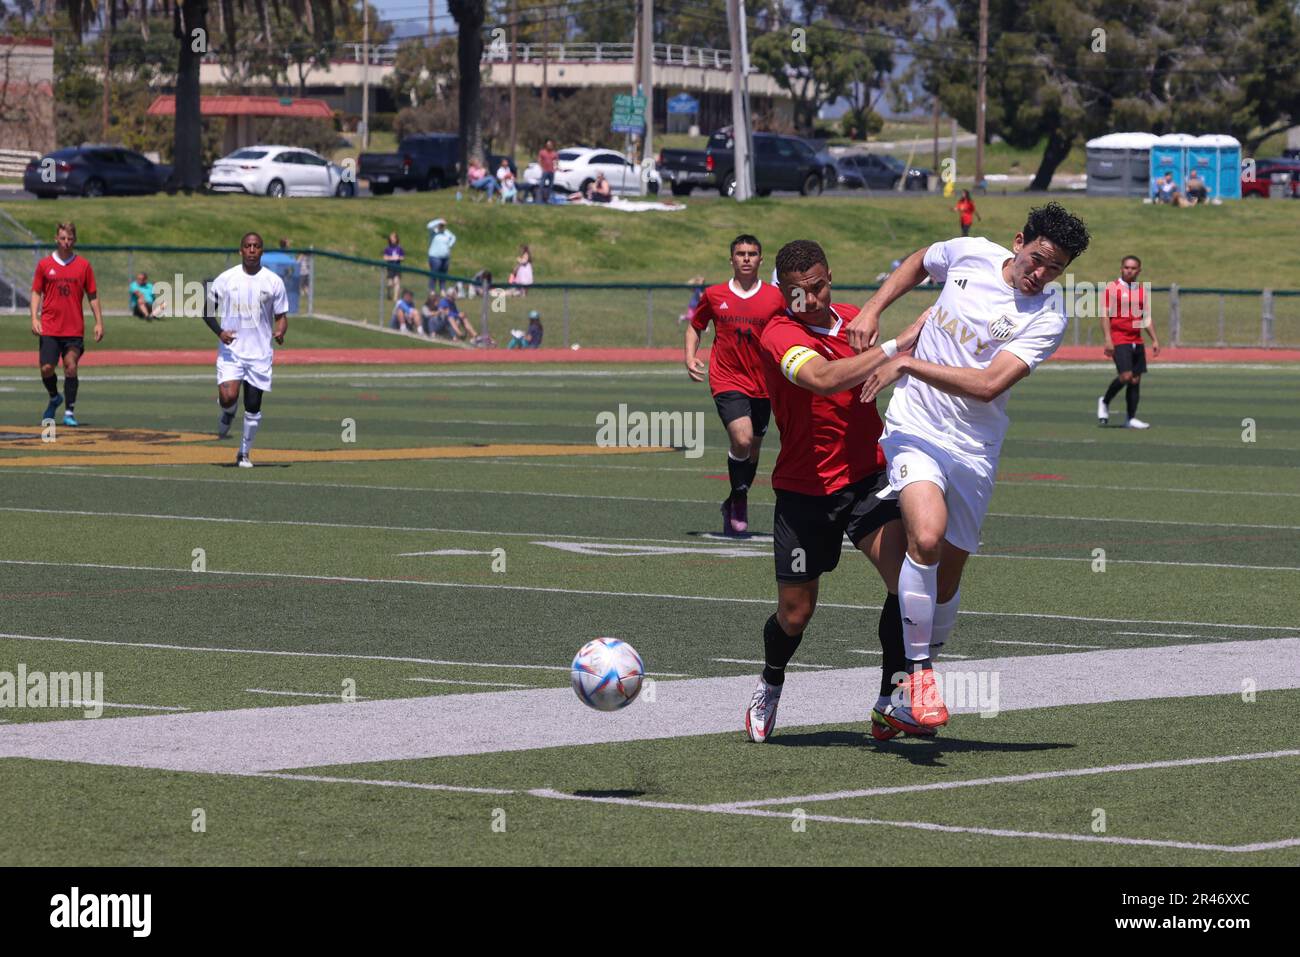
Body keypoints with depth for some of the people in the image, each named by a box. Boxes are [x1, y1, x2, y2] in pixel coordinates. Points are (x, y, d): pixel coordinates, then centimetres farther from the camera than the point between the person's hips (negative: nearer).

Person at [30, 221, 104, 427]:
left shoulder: (83, 265, 5)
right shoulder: (44, 265, 5)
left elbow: (92, 295, 8)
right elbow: (36, 293, 8)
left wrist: (99, 322, 3)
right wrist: (34, 318, -5)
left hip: (74, 330, -1)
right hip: (49, 328, 1)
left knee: (71, 367, -9)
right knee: (46, 368, -5)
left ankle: (69, 411, 1)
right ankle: (54, 398, 24)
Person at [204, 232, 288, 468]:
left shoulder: (273, 281, 1)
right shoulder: (225, 279, -1)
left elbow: (281, 316, 6)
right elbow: (207, 309, 8)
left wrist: (280, 332, -16)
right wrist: (219, 332, -11)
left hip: (260, 353, 1)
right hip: (231, 351, -1)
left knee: (253, 408, 3)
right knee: (228, 397, -20)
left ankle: (244, 454, 21)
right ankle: (228, 413, 17)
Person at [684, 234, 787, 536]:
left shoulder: (775, 296, 1)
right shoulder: (714, 295, 2)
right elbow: (694, 326, 16)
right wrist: (690, 356, 0)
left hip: (763, 384, 2)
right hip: (727, 380, -2)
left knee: (753, 448, 11)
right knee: (742, 439, -22)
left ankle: (734, 505, 31)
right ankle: (739, 499, 0)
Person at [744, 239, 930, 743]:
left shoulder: (853, 319, 4)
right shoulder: (779, 336, -17)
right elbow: (824, 379, -37)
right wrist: (897, 345, -36)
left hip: (867, 478, 4)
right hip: (804, 489, -4)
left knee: (907, 578, -20)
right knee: (795, 614, 7)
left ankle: (890, 703, -10)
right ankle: (770, 683, 41)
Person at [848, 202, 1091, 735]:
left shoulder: (1047, 320, -10)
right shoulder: (970, 254, -3)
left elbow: (989, 385, -21)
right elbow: (919, 262, 21)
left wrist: (908, 363, -22)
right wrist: (873, 309, 8)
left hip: (974, 449, 1)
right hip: (914, 427, -1)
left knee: (948, 574, 8)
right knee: (927, 536, -26)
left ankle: (908, 702, 27)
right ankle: (917, 670, -14)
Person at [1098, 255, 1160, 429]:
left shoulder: (1142, 289, 14)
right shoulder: (1112, 287, -3)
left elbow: (1146, 317, 20)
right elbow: (1105, 315, -7)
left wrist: (1154, 340, 13)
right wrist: (1107, 339, -16)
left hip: (1137, 341, 6)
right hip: (1118, 341, -6)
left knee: (1136, 379, 3)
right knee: (1126, 376, -18)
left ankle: (1131, 418, 8)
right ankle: (1104, 402, 5)